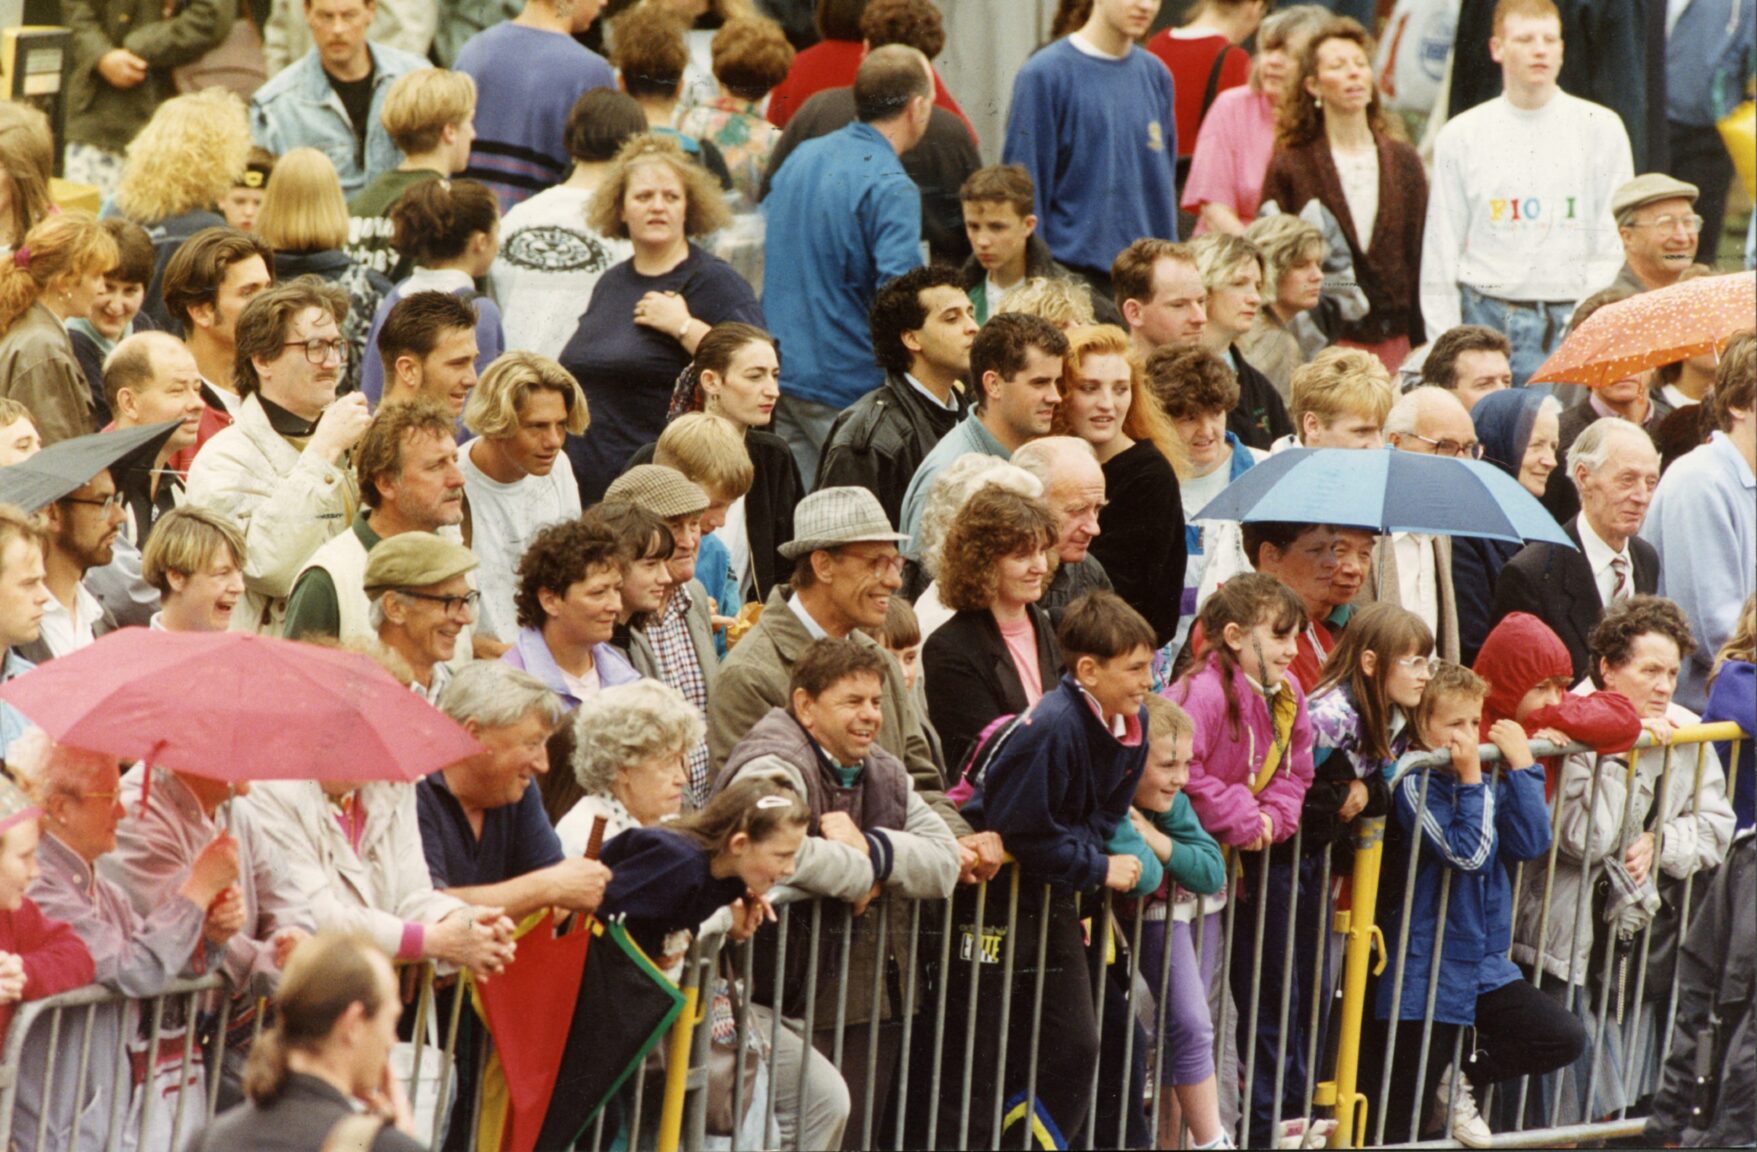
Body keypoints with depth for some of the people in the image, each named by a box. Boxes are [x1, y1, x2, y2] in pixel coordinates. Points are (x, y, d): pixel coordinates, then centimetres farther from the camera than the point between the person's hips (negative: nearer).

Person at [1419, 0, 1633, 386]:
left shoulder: (1601, 127, 7)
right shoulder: (1460, 135, 9)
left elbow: (1614, 250, 5)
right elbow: (1439, 256, 9)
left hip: (1571, 323, -1)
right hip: (1485, 319, 1)